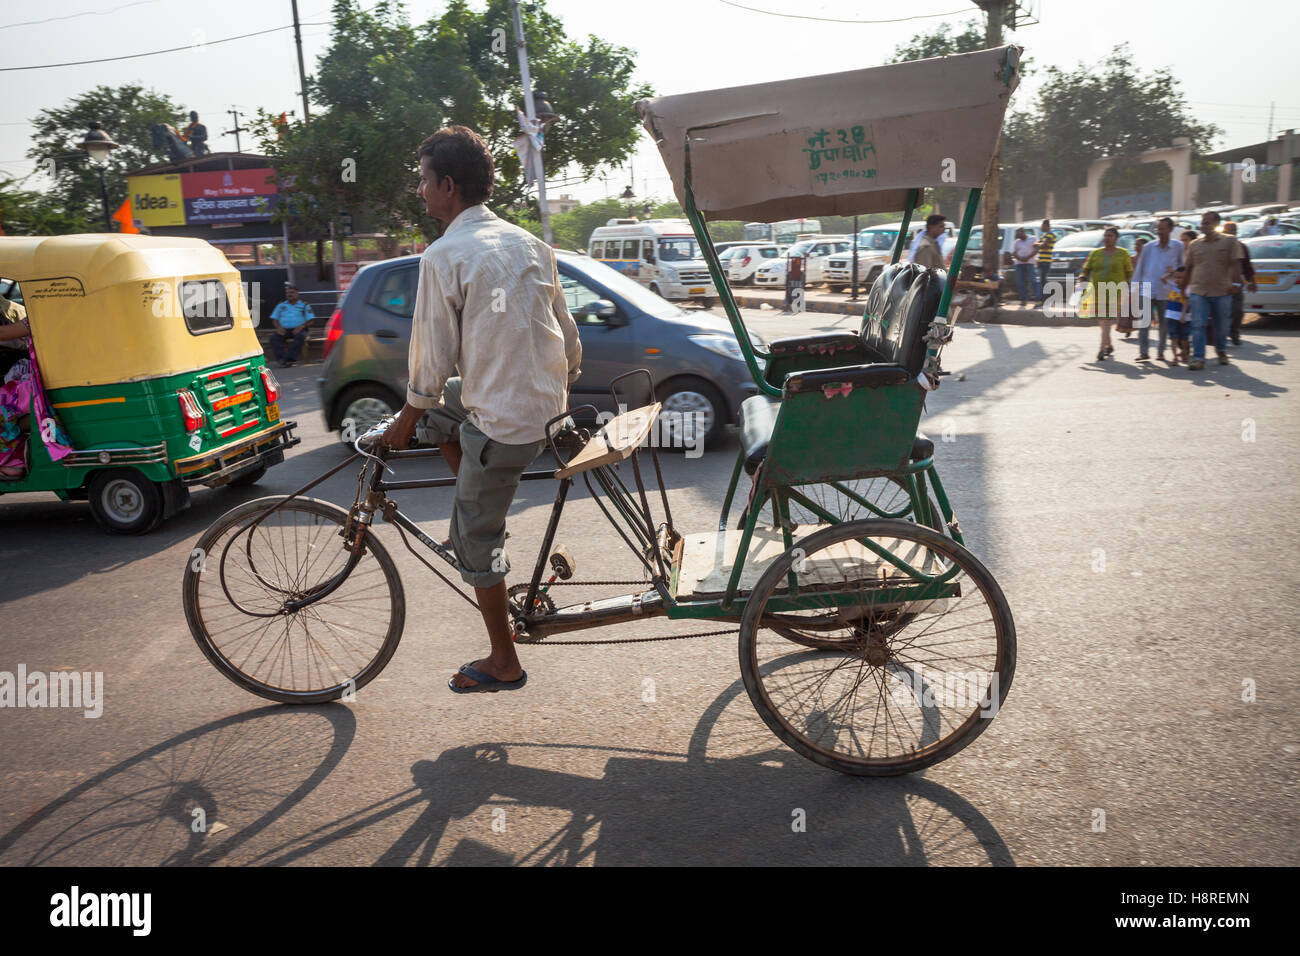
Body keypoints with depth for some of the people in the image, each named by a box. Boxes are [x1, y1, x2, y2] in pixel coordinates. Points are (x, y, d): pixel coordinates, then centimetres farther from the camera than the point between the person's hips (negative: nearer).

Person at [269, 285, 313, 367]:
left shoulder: (304, 305, 16)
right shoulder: (281, 305, 22)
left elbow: (310, 321, 7)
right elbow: (274, 319, 17)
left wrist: (302, 326, -14)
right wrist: (279, 327, -6)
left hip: (298, 330, -2)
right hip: (284, 330, 2)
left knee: (300, 336, -38)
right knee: (274, 338, -30)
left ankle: (289, 358, -50)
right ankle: (281, 359, -45)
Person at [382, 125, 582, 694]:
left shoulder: (444, 256, -13)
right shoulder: (529, 243, 8)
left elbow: (434, 357, -9)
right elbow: (569, 336, 13)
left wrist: (408, 418, 7)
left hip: (502, 424, -8)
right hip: (547, 406, 8)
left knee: (475, 542, 9)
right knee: (441, 411, 29)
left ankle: (504, 664, 22)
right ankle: (480, 522, 30)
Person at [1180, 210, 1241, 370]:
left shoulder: (1230, 241, 5)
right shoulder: (1194, 245, 12)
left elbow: (1236, 265, -2)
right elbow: (1189, 269, 17)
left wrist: (1235, 283, -16)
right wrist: (1182, 290, 16)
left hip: (1222, 292, -1)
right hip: (1198, 292, 1)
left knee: (1221, 326, 10)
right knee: (1198, 325, -9)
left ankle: (1221, 352, 32)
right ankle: (1198, 358, -10)